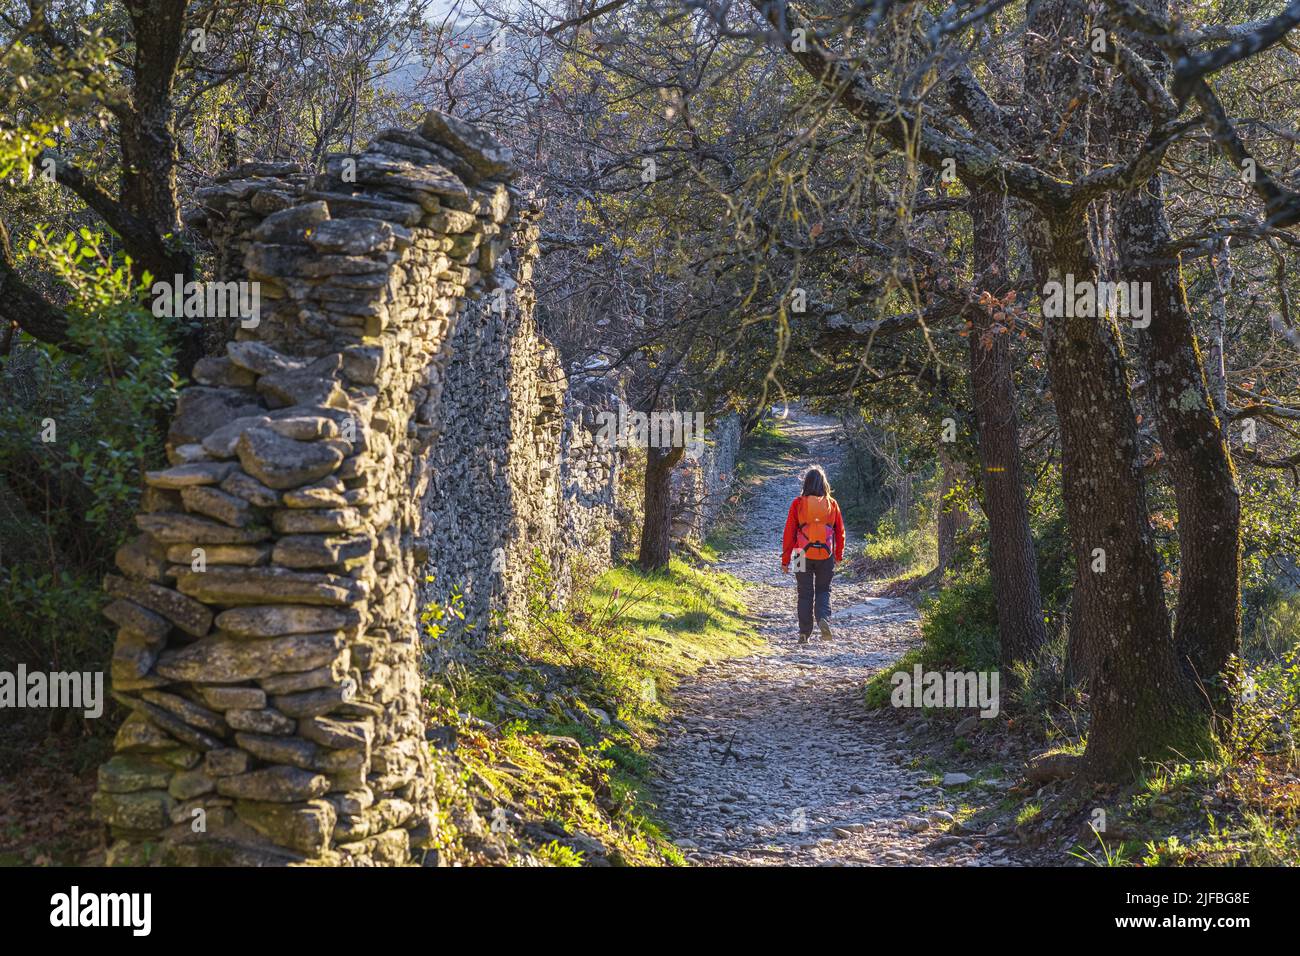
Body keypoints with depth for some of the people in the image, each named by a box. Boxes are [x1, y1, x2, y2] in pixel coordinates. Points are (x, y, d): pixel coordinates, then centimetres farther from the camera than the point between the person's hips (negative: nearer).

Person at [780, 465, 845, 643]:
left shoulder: (798, 503, -7)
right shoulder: (831, 504, -2)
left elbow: (789, 533, -5)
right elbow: (840, 532, 5)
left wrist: (785, 559, 2)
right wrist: (839, 555, 20)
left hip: (804, 556, -1)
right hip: (826, 555, 1)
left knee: (805, 593, 9)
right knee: (823, 590, 15)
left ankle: (805, 633, 9)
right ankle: (823, 618, -10)